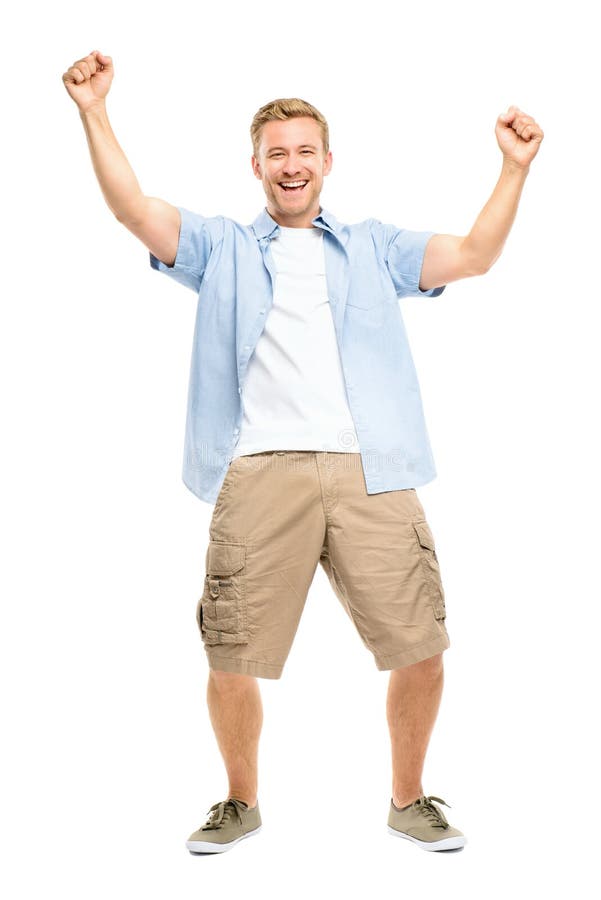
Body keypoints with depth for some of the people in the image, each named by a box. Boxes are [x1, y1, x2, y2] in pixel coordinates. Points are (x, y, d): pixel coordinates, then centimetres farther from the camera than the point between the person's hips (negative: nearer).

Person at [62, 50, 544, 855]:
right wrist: (94, 113, 1)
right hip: (259, 475, -1)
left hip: (370, 473, 1)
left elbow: (473, 256, 14)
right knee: (232, 660, 1)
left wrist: (515, 168, 6)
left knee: (420, 648, -1)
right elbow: (134, 210, 7)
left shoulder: (373, 247, 22)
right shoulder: (221, 248, 19)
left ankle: (409, 800, 23)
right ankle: (241, 801, 26)